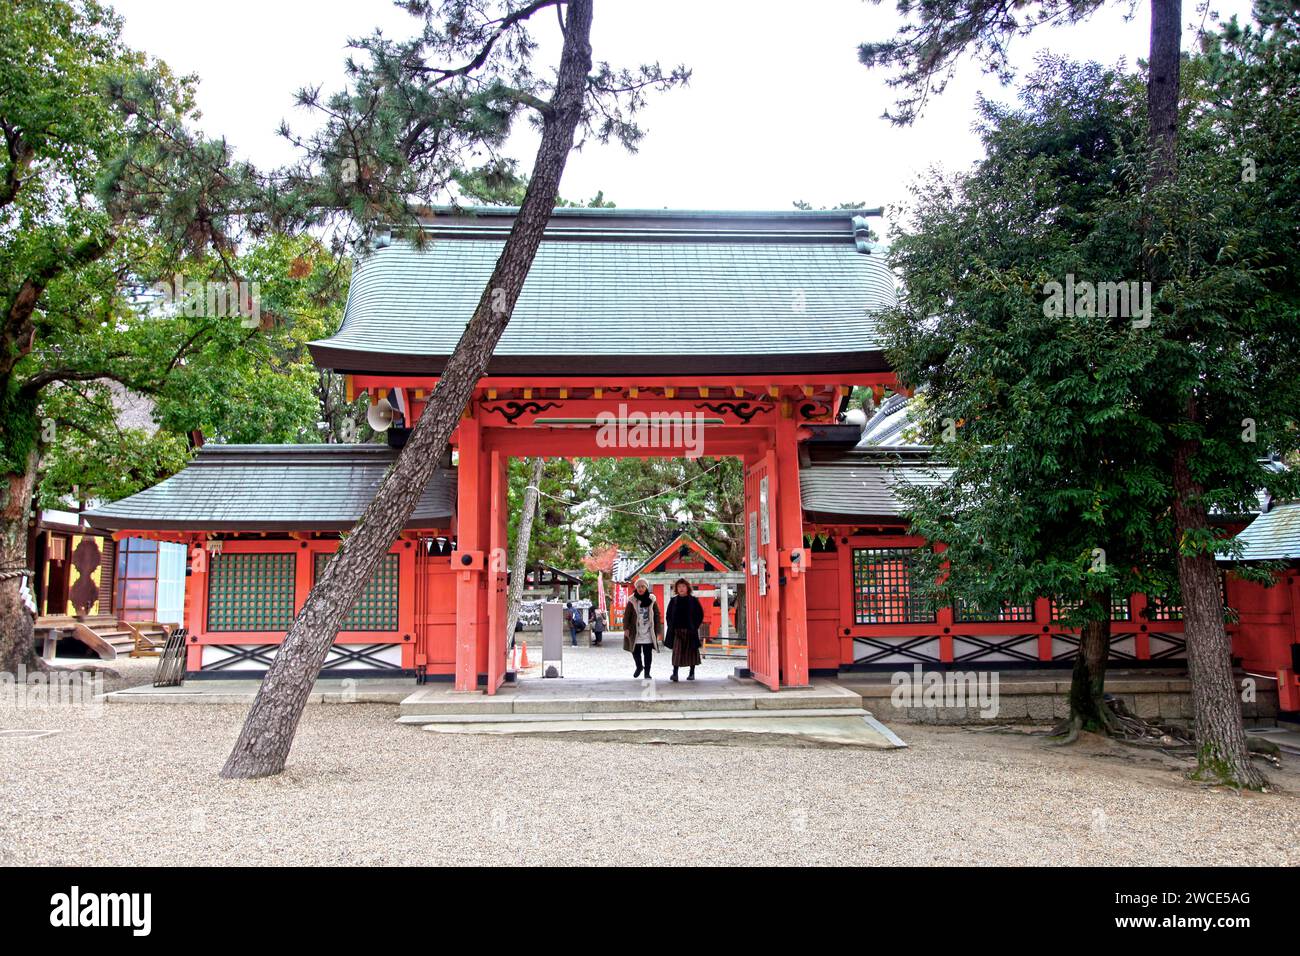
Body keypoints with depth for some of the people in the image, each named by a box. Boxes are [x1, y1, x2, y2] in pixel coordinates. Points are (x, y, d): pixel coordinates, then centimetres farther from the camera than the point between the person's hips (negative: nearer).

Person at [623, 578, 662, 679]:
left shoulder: (652, 600, 1)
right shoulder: (632, 601, -1)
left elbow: (657, 616, 3)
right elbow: (626, 615, 0)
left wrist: (658, 631, 0)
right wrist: (626, 628, -8)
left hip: (649, 633, 0)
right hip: (635, 632, 0)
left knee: (648, 653, 2)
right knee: (635, 652, 8)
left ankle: (647, 672, 15)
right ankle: (639, 666, 35)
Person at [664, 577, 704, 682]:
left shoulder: (694, 600, 2)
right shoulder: (673, 601, 8)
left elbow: (700, 614, 3)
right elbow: (668, 615, 12)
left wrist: (695, 627, -6)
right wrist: (671, 627, 0)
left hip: (690, 631, -1)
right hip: (677, 631, 1)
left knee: (691, 652, 6)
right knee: (676, 652, -9)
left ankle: (692, 673, 17)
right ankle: (675, 673, -12)